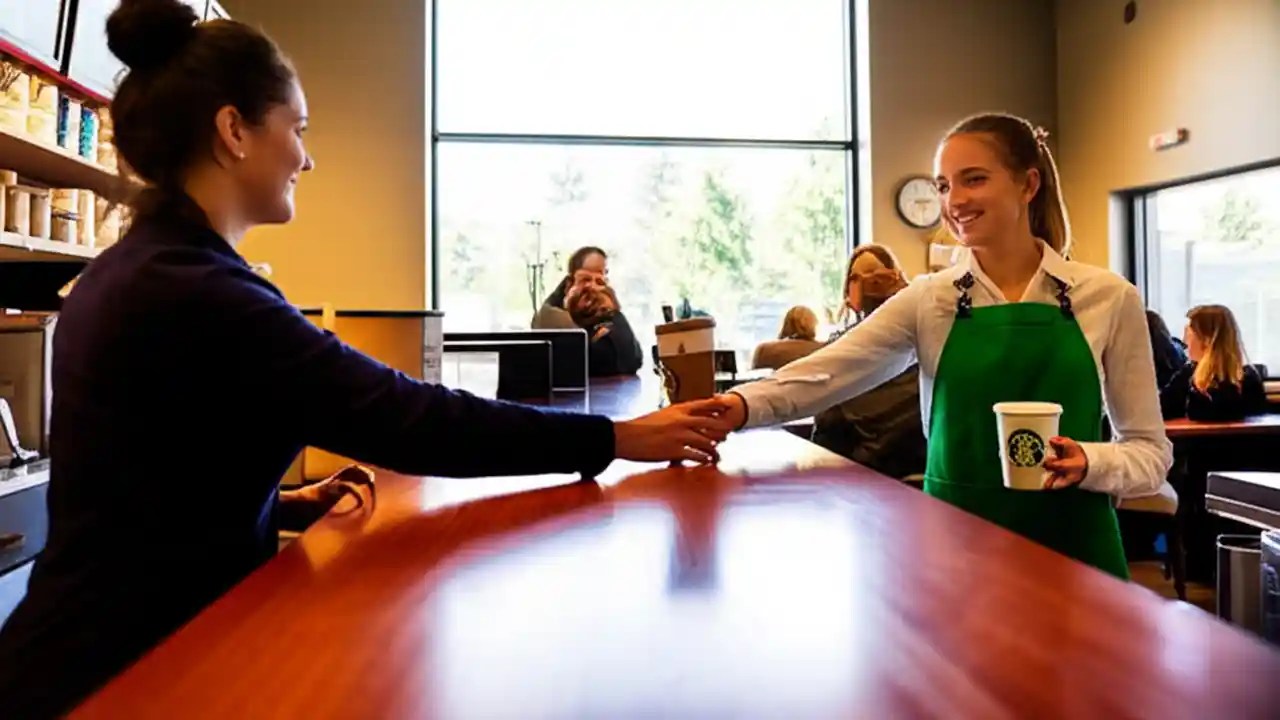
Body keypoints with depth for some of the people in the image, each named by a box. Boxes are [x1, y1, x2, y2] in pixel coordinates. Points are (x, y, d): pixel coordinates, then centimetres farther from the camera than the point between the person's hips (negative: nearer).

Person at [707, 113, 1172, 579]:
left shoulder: (1109, 298, -3)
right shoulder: (926, 301, -3)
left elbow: (1150, 450, 1)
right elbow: (819, 376, -17)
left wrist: (1090, 462, -19)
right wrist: (741, 405, -36)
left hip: (1072, 546, 0)